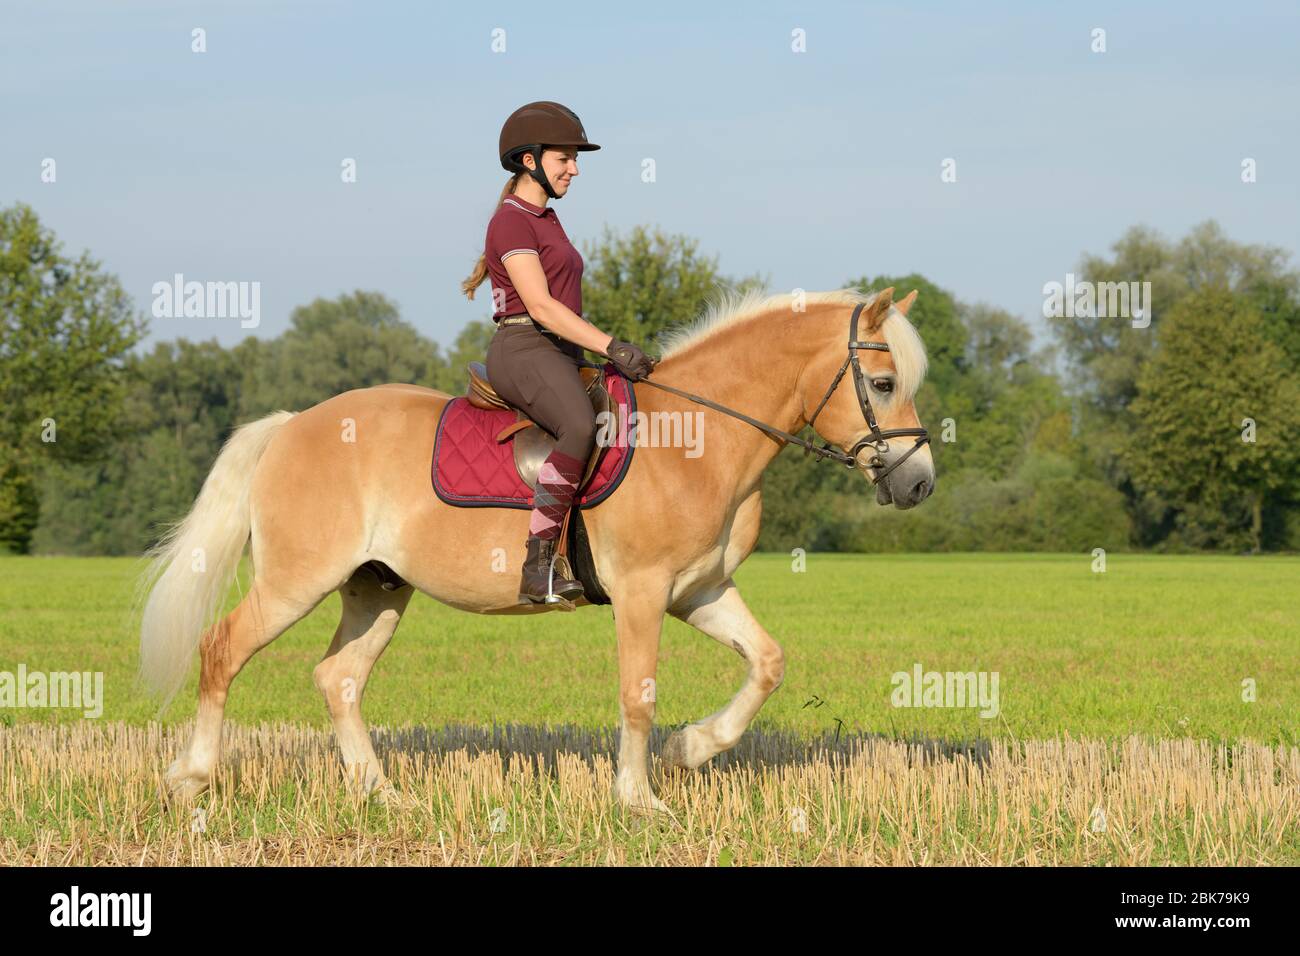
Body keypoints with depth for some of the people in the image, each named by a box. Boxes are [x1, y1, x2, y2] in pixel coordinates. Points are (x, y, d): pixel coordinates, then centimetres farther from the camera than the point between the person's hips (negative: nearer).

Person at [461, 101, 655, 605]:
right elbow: (540, 305, -18)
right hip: (523, 351, -11)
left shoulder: (547, 219, 21)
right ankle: (539, 567, -39)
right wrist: (610, 346, -23)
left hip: (561, 355, 11)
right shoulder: (512, 221, -8)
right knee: (582, 426, -35)